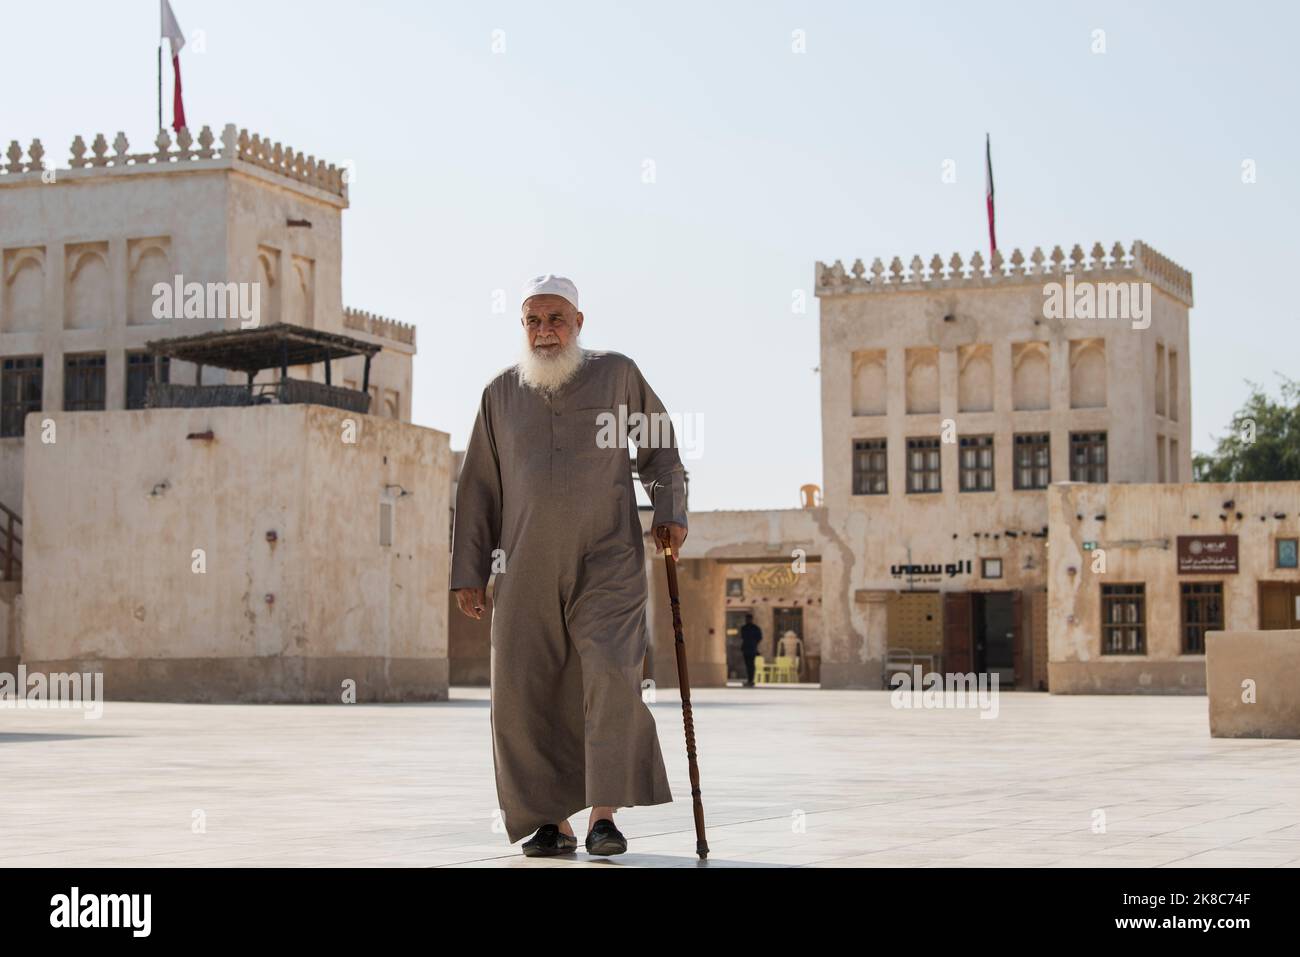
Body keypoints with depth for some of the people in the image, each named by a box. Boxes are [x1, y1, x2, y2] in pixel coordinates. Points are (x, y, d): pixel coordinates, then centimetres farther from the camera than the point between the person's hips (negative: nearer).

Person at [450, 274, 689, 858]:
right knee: (526, 691, -3)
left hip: (607, 560, -2)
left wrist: (670, 512, 3)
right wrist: (468, 573, 10)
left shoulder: (617, 375, 7)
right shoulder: (501, 394, 12)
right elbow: (478, 488, 14)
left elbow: (659, 448, 18)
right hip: (526, 565, 2)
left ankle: (604, 815, -14)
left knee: (610, 673, -18)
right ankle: (551, 821, 7)